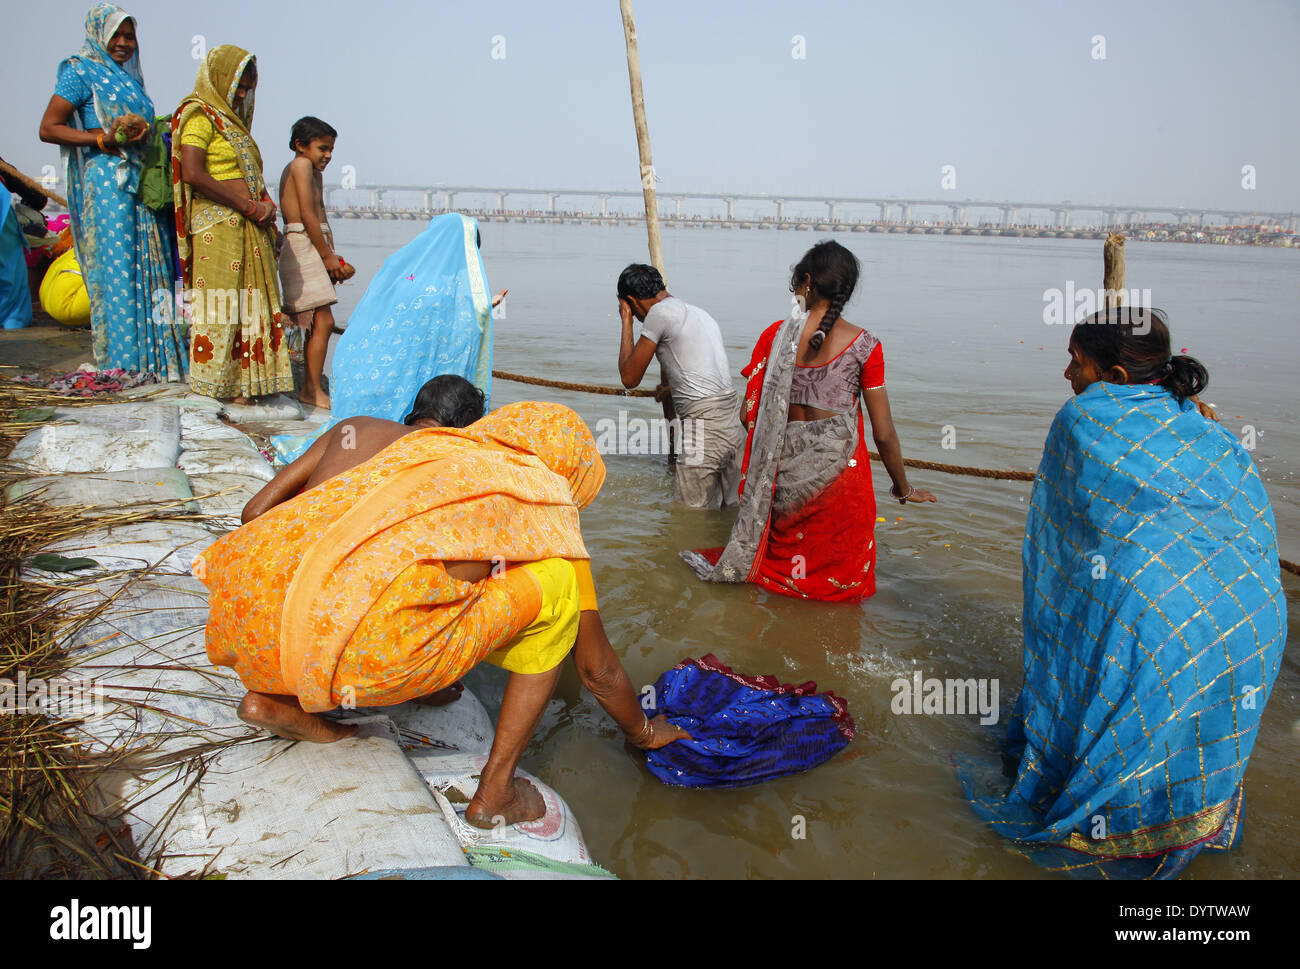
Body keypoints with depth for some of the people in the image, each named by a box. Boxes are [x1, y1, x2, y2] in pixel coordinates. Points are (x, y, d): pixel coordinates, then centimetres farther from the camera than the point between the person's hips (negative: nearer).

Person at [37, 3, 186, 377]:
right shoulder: (81, 72, 0)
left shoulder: (130, 77, 22)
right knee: (116, 266, -10)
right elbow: (48, 128, -6)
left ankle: (155, 358, 7)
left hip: (142, 182, 8)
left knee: (149, 266, 4)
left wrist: (146, 135, 12)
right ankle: (121, 362, -9)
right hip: (106, 181, -8)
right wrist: (104, 139, -16)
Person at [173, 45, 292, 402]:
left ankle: (244, 382, 9)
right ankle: (216, 388, -3)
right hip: (216, 225, -9)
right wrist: (246, 206, -15)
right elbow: (193, 174, -16)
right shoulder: (199, 115, -4)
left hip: (248, 226, 9)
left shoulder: (232, 119, 23)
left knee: (250, 305, 6)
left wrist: (265, 203, 2)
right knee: (218, 305, -7)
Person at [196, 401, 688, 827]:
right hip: (352, 644, -7)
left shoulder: (430, 445, 29)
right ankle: (494, 790, 14)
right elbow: (597, 667, 23)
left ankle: (279, 700, 23)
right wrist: (646, 732, 44)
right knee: (556, 585, 9)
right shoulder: (547, 502, 15)